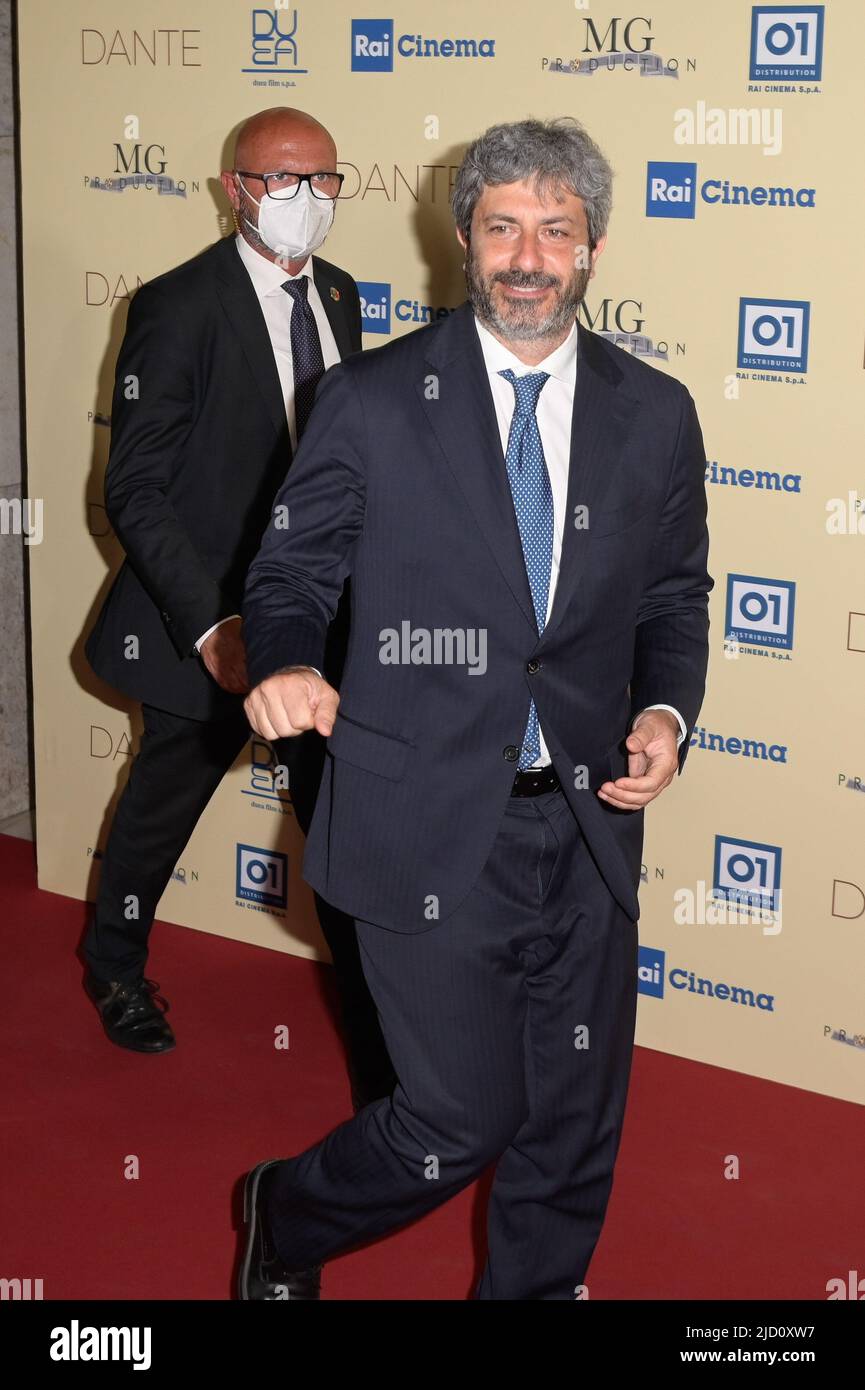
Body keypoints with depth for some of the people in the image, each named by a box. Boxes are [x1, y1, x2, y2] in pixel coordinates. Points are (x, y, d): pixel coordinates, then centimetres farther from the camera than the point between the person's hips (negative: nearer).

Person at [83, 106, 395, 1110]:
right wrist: (209, 627, -23)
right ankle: (115, 966, 41)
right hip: (213, 618, -5)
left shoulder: (337, 296, 6)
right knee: (163, 803, 15)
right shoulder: (178, 308, -14)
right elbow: (135, 490, -16)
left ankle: (380, 1037, 15)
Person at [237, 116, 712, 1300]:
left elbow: (675, 595, 13)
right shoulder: (371, 401, -4)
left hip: (586, 820, 4)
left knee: (576, 1124, 13)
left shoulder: (655, 415, 4)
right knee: (466, 1119, 2)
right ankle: (287, 1218, 32)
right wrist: (284, 661, -20)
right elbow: (292, 568, 1)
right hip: (431, 829, -3)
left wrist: (666, 713, -6)